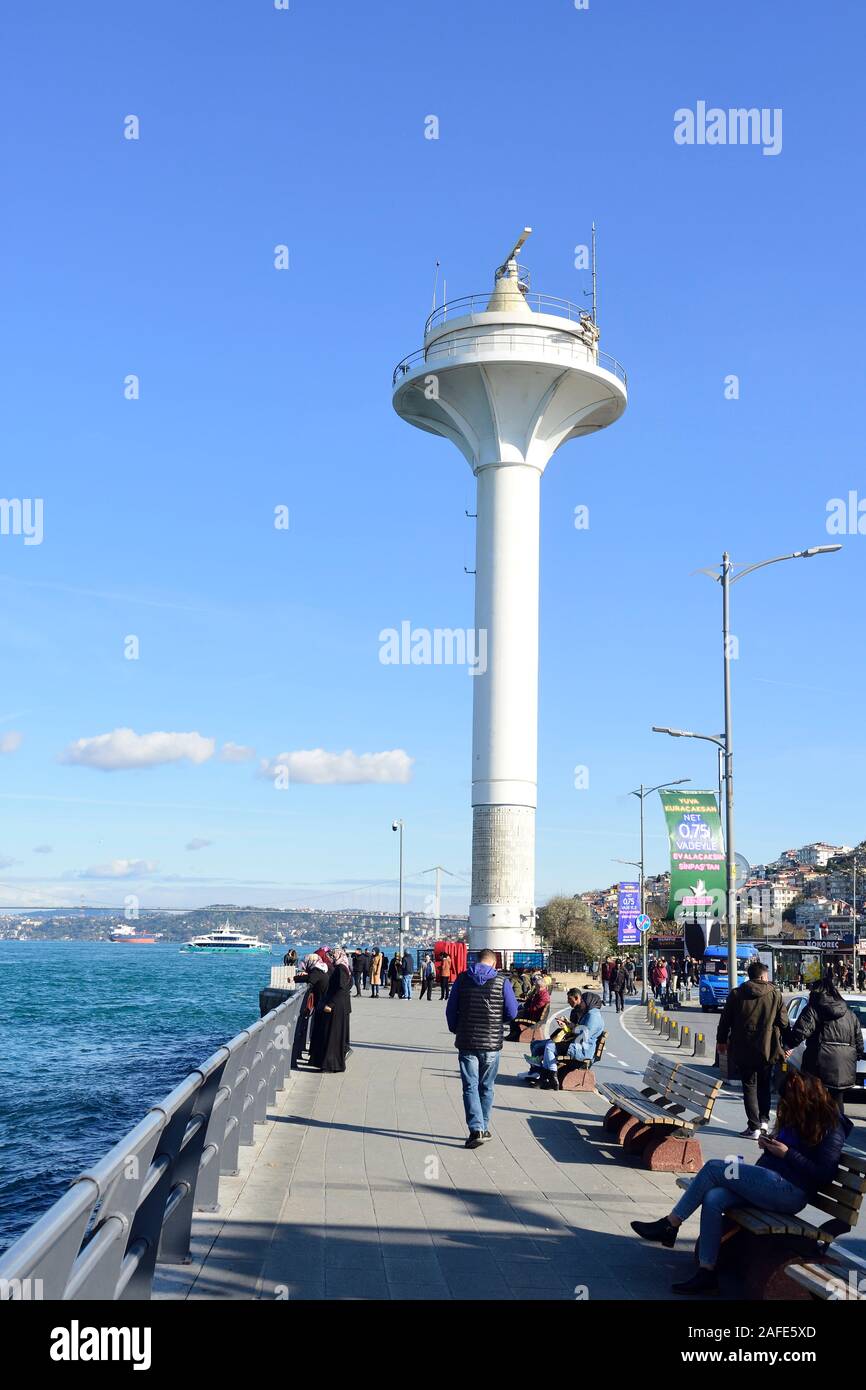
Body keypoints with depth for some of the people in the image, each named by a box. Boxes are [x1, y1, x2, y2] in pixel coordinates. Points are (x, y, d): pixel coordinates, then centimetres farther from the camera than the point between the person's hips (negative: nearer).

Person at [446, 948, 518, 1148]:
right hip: (492, 1043, 0)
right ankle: (484, 1128, 21)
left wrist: (455, 1030, 18)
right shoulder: (501, 981, -6)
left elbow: (450, 1010, 2)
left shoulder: (462, 979, -1)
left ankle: (476, 1129, -10)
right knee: (486, 1087, 15)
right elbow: (512, 1013, -3)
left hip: (466, 1042, 0)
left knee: (470, 1086, 2)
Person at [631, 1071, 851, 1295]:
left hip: (791, 1192, -8)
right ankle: (706, 1273, -16)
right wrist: (767, 1144, 7)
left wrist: (787, 1153, -14)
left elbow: (823, 1175, -13)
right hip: (770, 1184, 8)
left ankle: (669, 1226, -6)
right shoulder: (797, 1117, 17)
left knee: (714, 1167, -17)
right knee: (713, 1199, -20)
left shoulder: (831, 1127, -7)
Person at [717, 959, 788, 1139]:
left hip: (743, 1050, -1)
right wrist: (785, 1044, 16)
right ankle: (764, 1119, 19)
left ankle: (754, 1127, 1)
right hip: (768, 1049, 1)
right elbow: (783, 1022, -1)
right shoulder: (775, 994, -3)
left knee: (749, 1086, 5)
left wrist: (722, 1040, 13)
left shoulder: (736, 994, -3)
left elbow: (725, 1020, 1)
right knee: (764, 1085, 20)